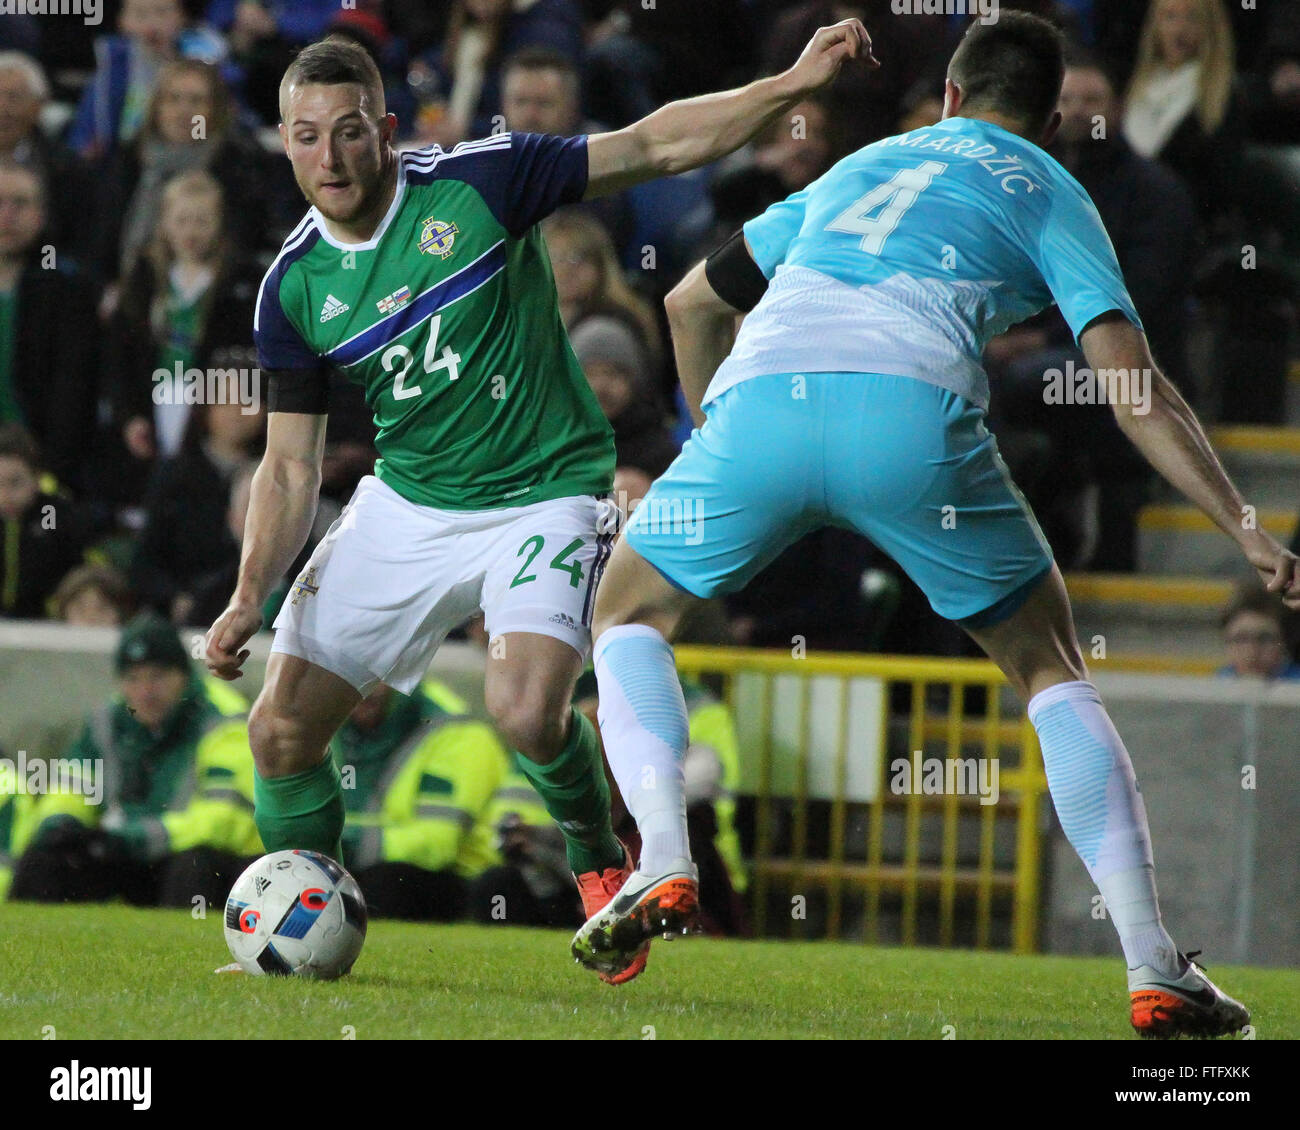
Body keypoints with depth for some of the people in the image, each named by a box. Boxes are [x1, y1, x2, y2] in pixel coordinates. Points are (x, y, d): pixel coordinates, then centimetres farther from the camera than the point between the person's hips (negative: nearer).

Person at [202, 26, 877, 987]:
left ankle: (603, 866, 1)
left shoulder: (479, 181, -14)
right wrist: (248, 601, -10)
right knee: (283, 726, -2)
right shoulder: (293, 287, -3)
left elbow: (655, 147, -9)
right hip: (407, 505, 4)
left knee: (526, 711, -28)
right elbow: (291, 467, 3)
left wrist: (794, 83, -18)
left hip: (546, 495, -4)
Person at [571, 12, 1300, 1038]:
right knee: (1052, 666, 15)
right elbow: (1134, 390, 9)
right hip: (913, 414, -2)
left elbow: (692, 301, 43)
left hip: (759, 397, 2)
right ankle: (1154, 969, 6)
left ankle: (663, 865, 3)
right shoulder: (1049, 194, 23)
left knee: (629, 612, 27)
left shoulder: (861, 167, 36)